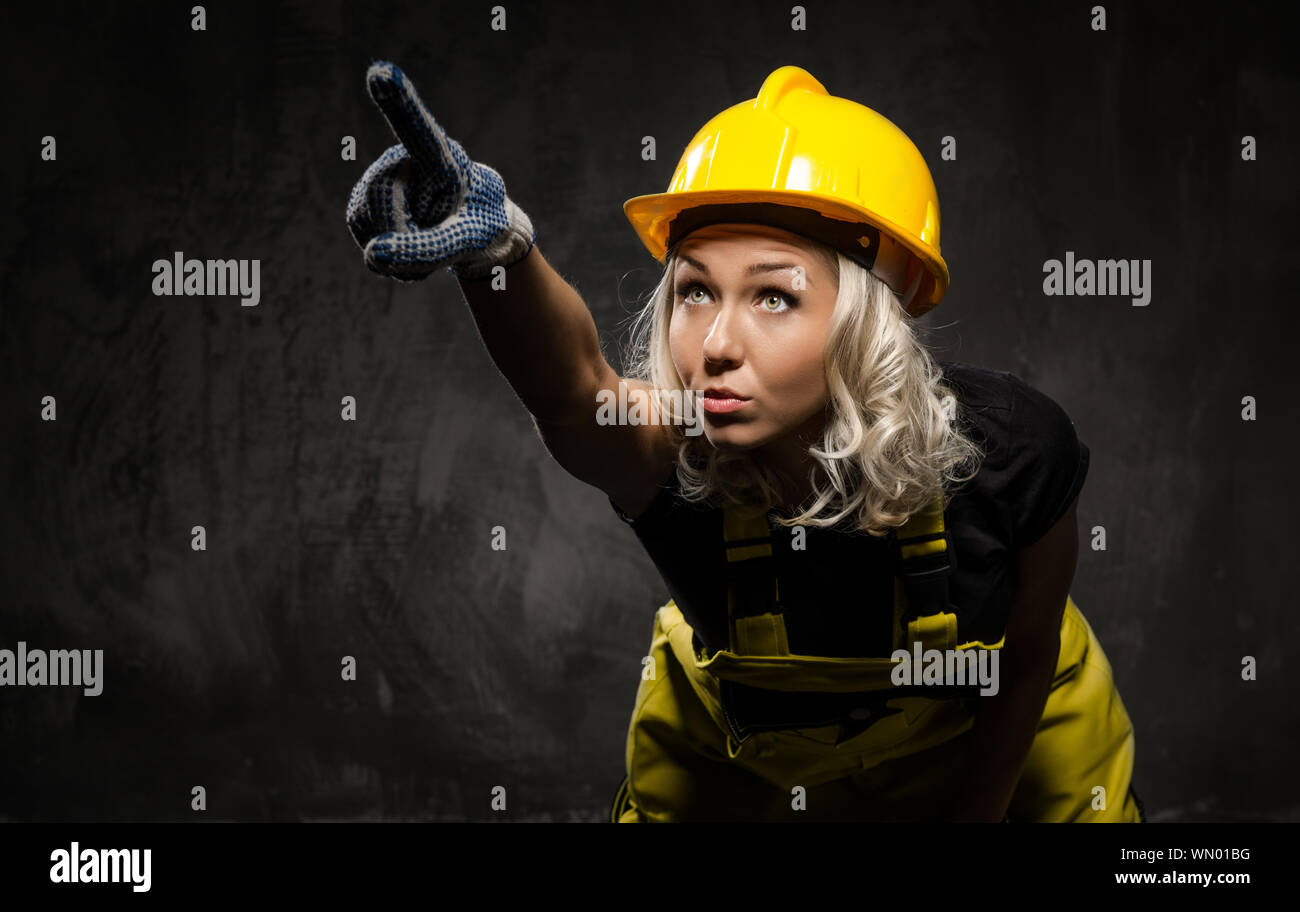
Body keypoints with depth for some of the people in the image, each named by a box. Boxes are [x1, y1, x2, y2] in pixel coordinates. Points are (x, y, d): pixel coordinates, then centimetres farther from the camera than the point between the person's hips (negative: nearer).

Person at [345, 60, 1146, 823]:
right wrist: (499, 251, -86)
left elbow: (1027, 660, -15)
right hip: (739, 734, 0)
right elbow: (571, 387, -66)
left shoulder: (1009, 446, -35)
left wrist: (974, 814, -5)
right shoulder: (668, 455, -40)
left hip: (986, 727, 1)